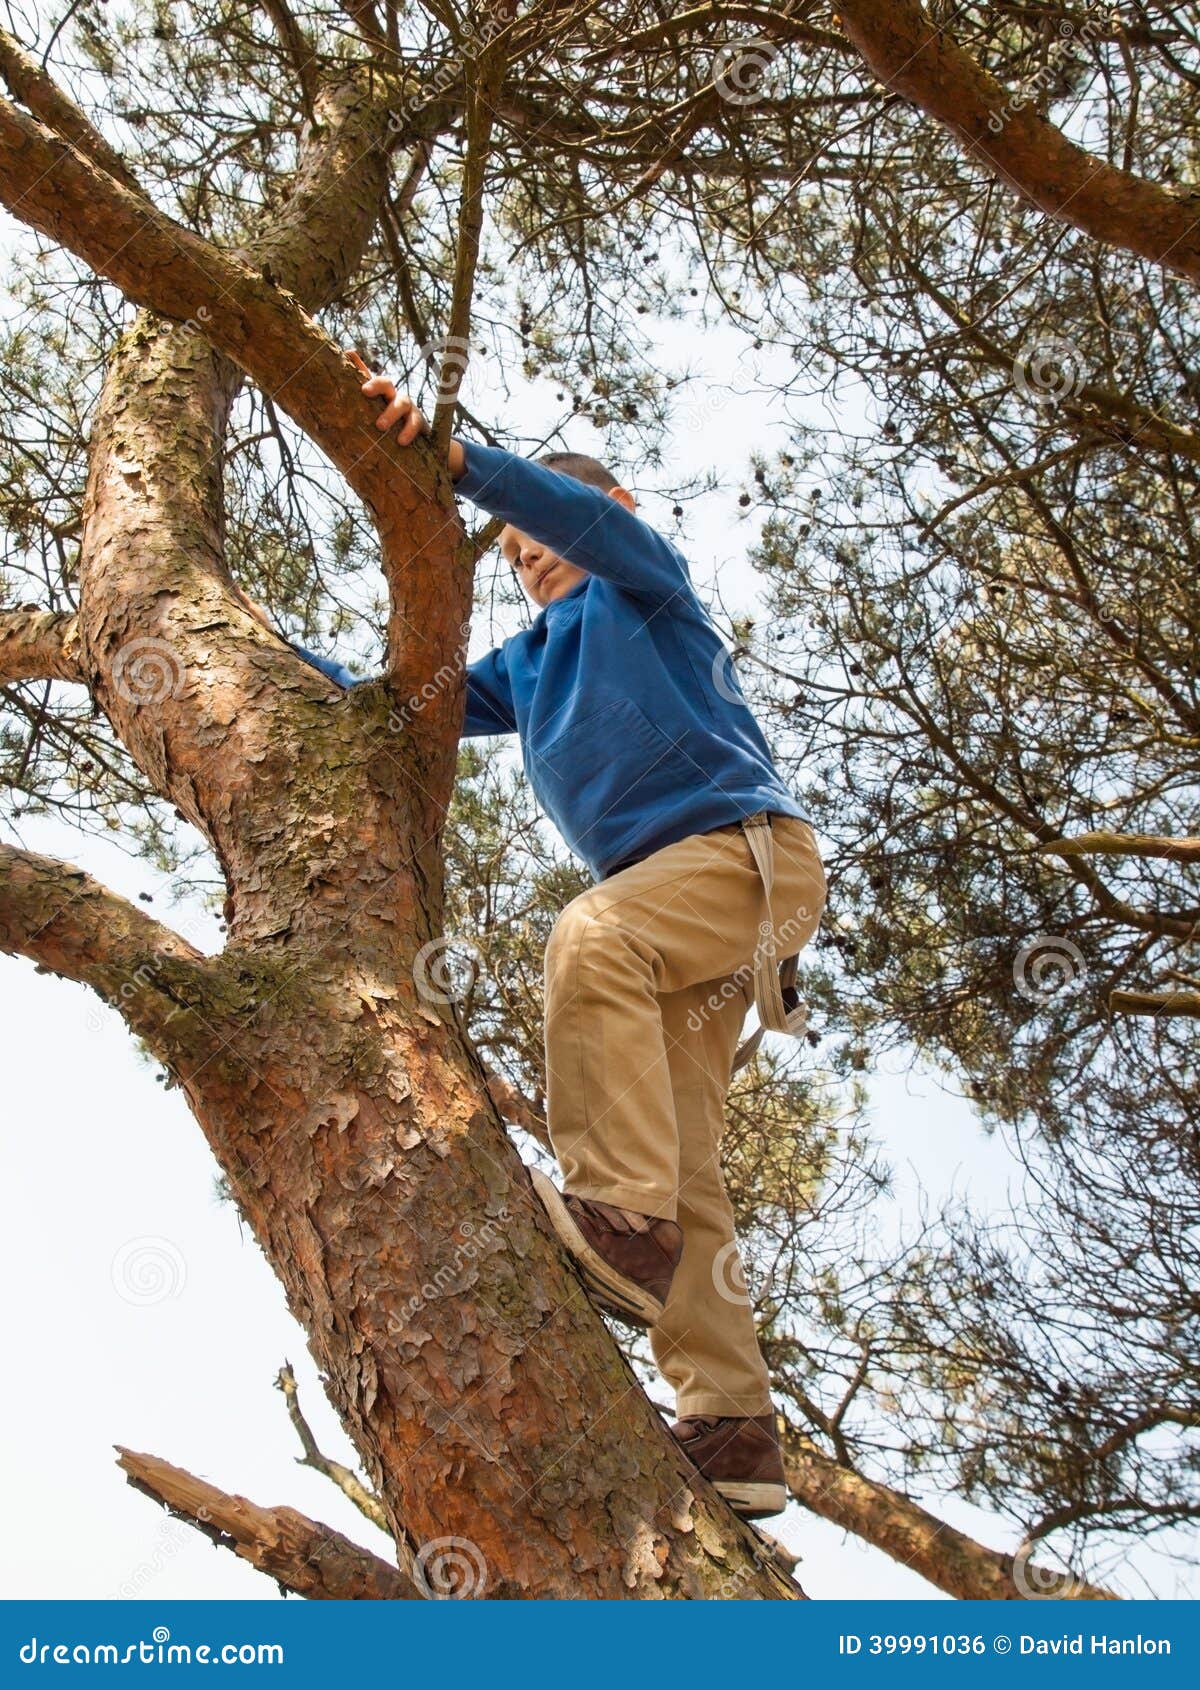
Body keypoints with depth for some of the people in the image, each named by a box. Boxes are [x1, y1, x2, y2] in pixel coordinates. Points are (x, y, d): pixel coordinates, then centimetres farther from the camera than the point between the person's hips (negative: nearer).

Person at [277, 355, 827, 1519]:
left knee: (590, 936, -34)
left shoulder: (639, 586, 9)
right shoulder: (526, 664, 27)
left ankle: (622, 1217, -37)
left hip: (751, 847, -7)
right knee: (679, 1163, -4)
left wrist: (453, 458, -25)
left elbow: (589, 514, -13)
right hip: (678, 899, 7)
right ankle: (732, 1429, -5)